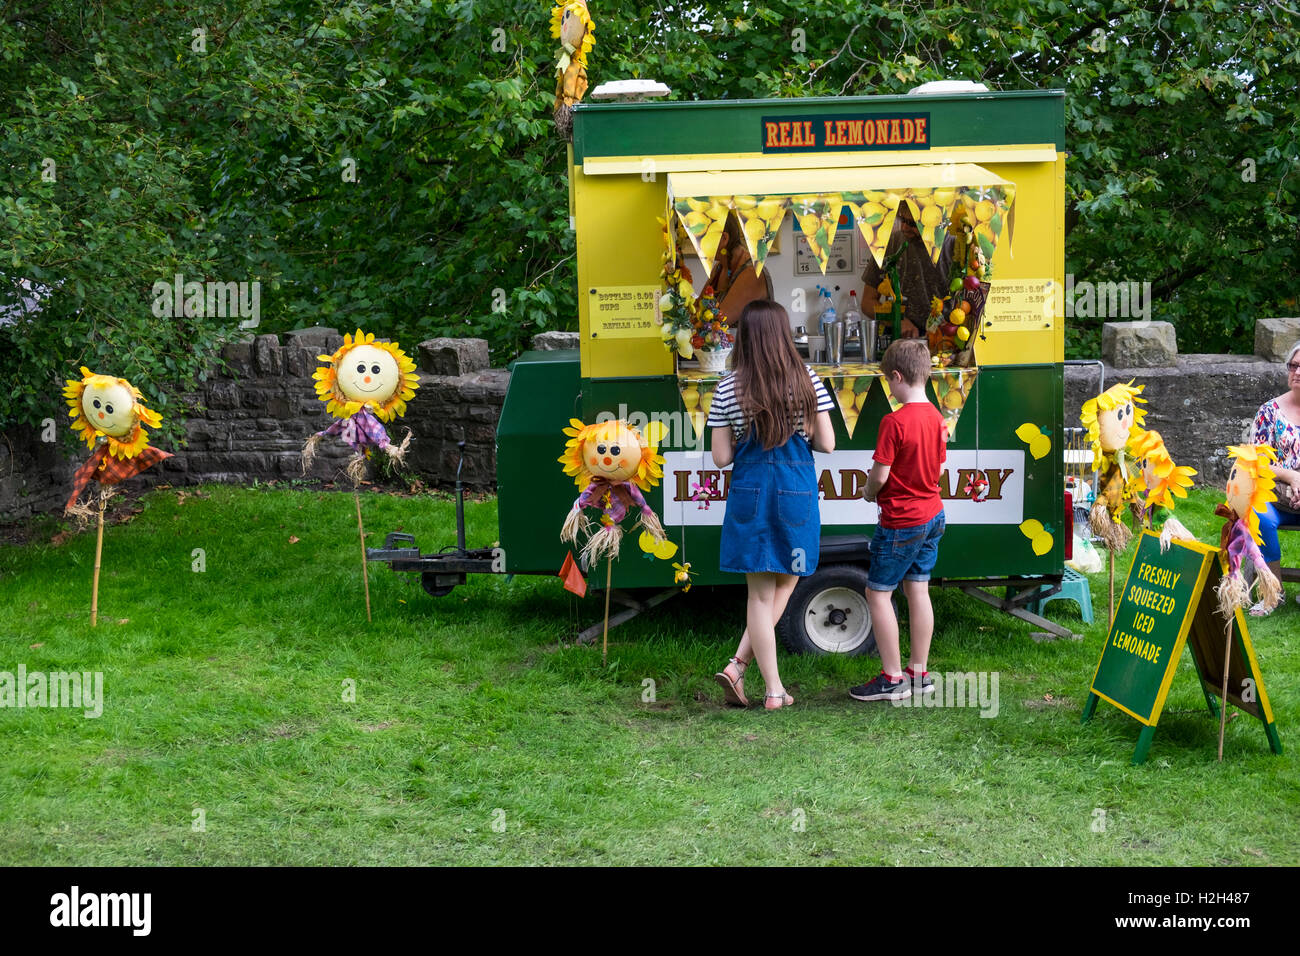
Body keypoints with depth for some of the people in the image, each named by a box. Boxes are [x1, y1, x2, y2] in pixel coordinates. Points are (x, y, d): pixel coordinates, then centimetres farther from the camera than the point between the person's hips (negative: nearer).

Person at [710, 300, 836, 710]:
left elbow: (721, 457, -2)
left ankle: (773, 689, 7)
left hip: (749, 492, 1)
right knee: (784, 586, 14)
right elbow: (826, 444, -1)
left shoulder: (728, 389, -3)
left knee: (761, 594, 7)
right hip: (796, 493, 0)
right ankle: (737, 667, 5)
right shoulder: (807, 381, -3)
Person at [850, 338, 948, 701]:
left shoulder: (894, 421, -21)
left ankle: (893, 679, 3)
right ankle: (919, 675, 18)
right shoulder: (936, 417, 5)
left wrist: (868, 492, 1)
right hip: (932, 514, 8)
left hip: (901, 521, -8)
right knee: (918, 590, 13)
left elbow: (880, 474, -19)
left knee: (878, 593, 1)